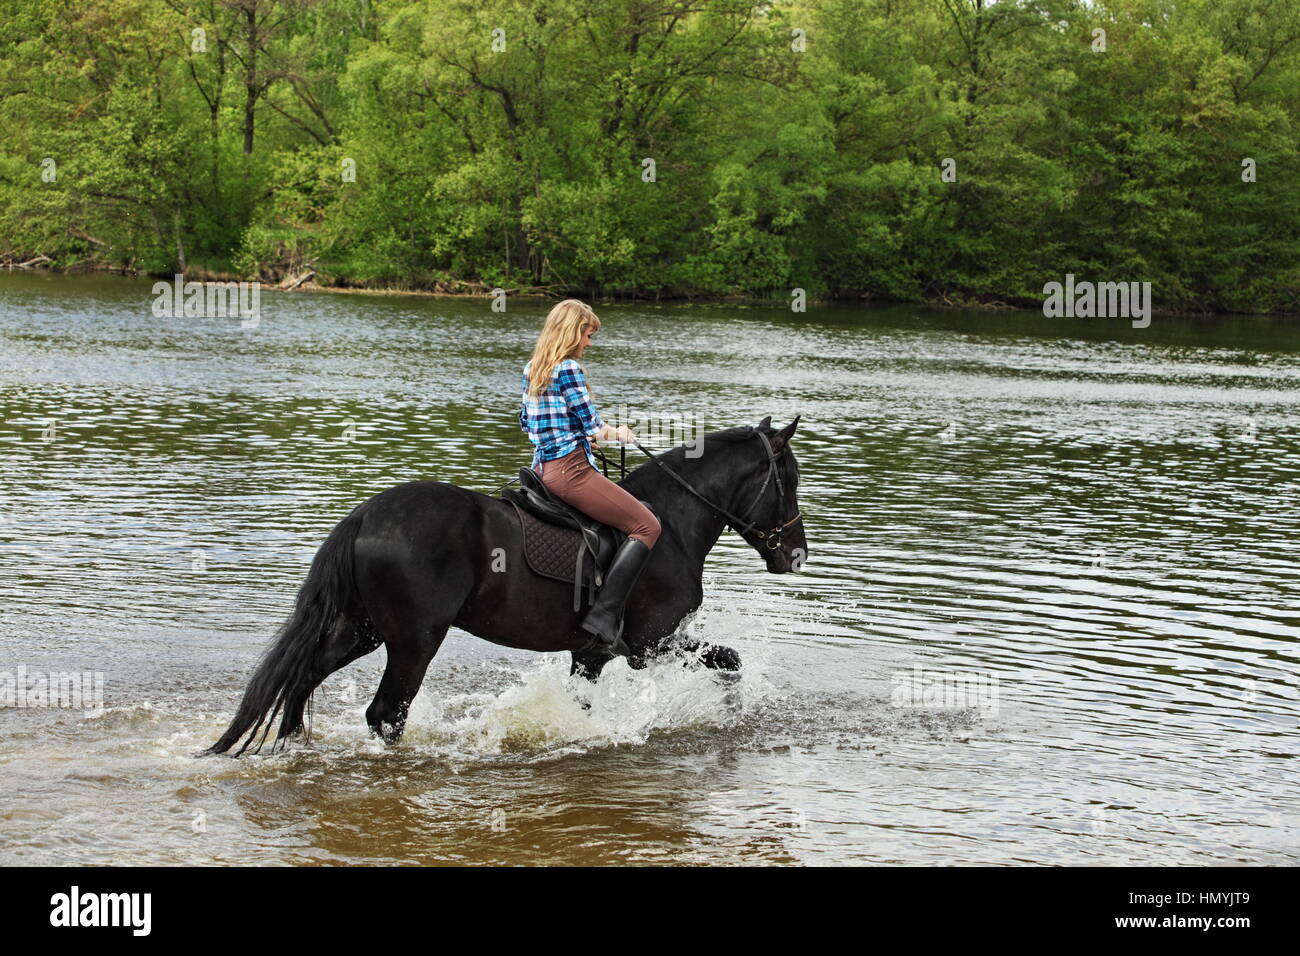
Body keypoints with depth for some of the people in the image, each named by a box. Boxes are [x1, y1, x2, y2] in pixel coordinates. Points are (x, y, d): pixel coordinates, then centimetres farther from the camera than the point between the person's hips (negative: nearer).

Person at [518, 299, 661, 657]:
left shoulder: (531, 370, 14)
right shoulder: (569, 369, -13)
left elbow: (526, 423, 23)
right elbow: (594, 429, -12)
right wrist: (618, 434, 8)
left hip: (542, 467, 10)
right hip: (571, 471, -10)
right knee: (646, 525, -9)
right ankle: (603, 619, -20)